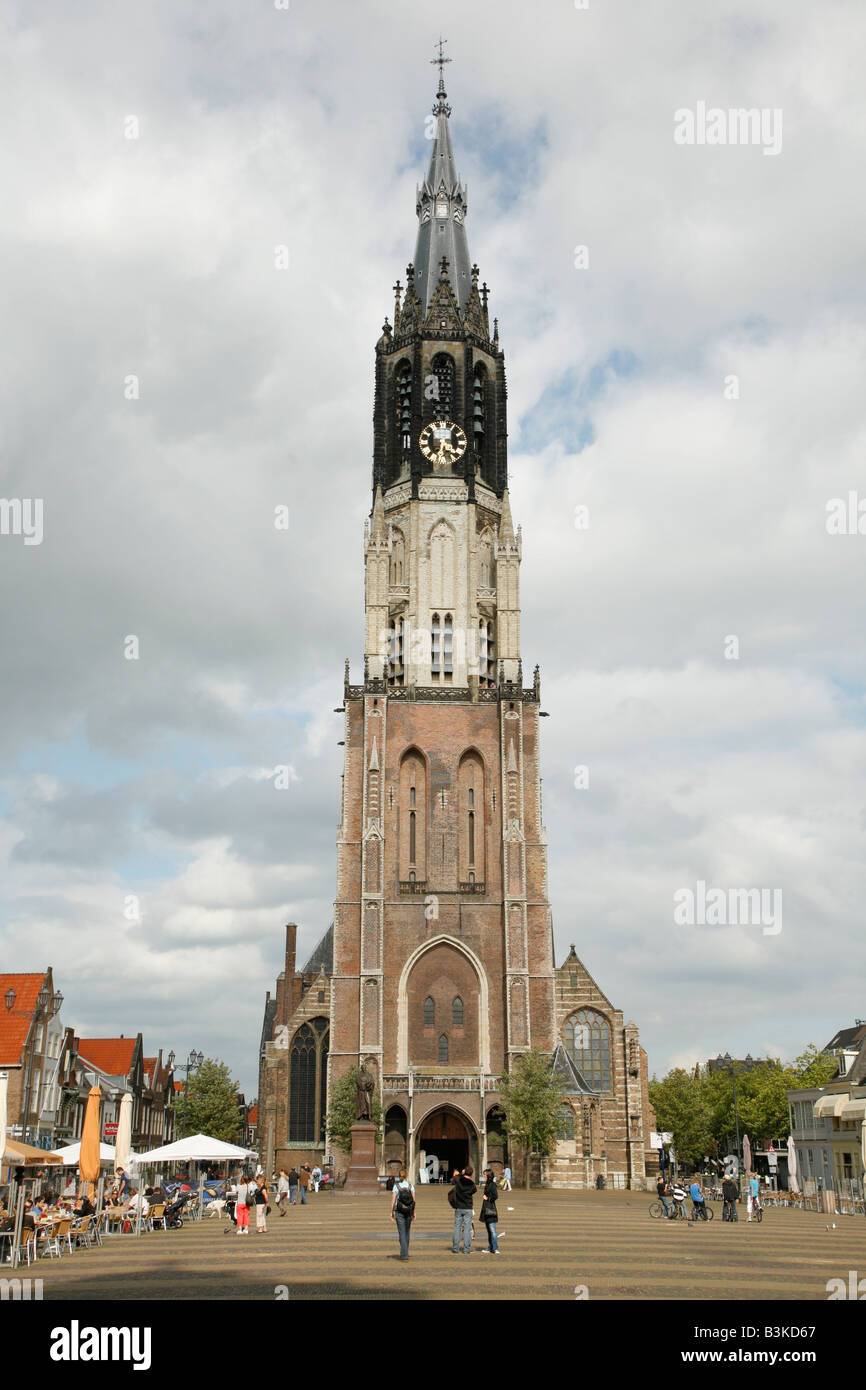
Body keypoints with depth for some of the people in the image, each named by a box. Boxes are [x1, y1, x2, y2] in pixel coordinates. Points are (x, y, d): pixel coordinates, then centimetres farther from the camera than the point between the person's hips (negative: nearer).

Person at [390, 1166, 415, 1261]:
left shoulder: (396, 1186, -8)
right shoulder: (410, 1185, -2)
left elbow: (393, 1200, -9)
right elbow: (414, 1200, -1)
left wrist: (392, 1212, 2)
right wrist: (414, 1213, 8)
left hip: (399, 1212, -3)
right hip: (409, 1211, 3)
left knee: (402, 1234, -2)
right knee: (407, 1232, 18)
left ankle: (404, 1257, -9)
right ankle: (405, 1252, 29)